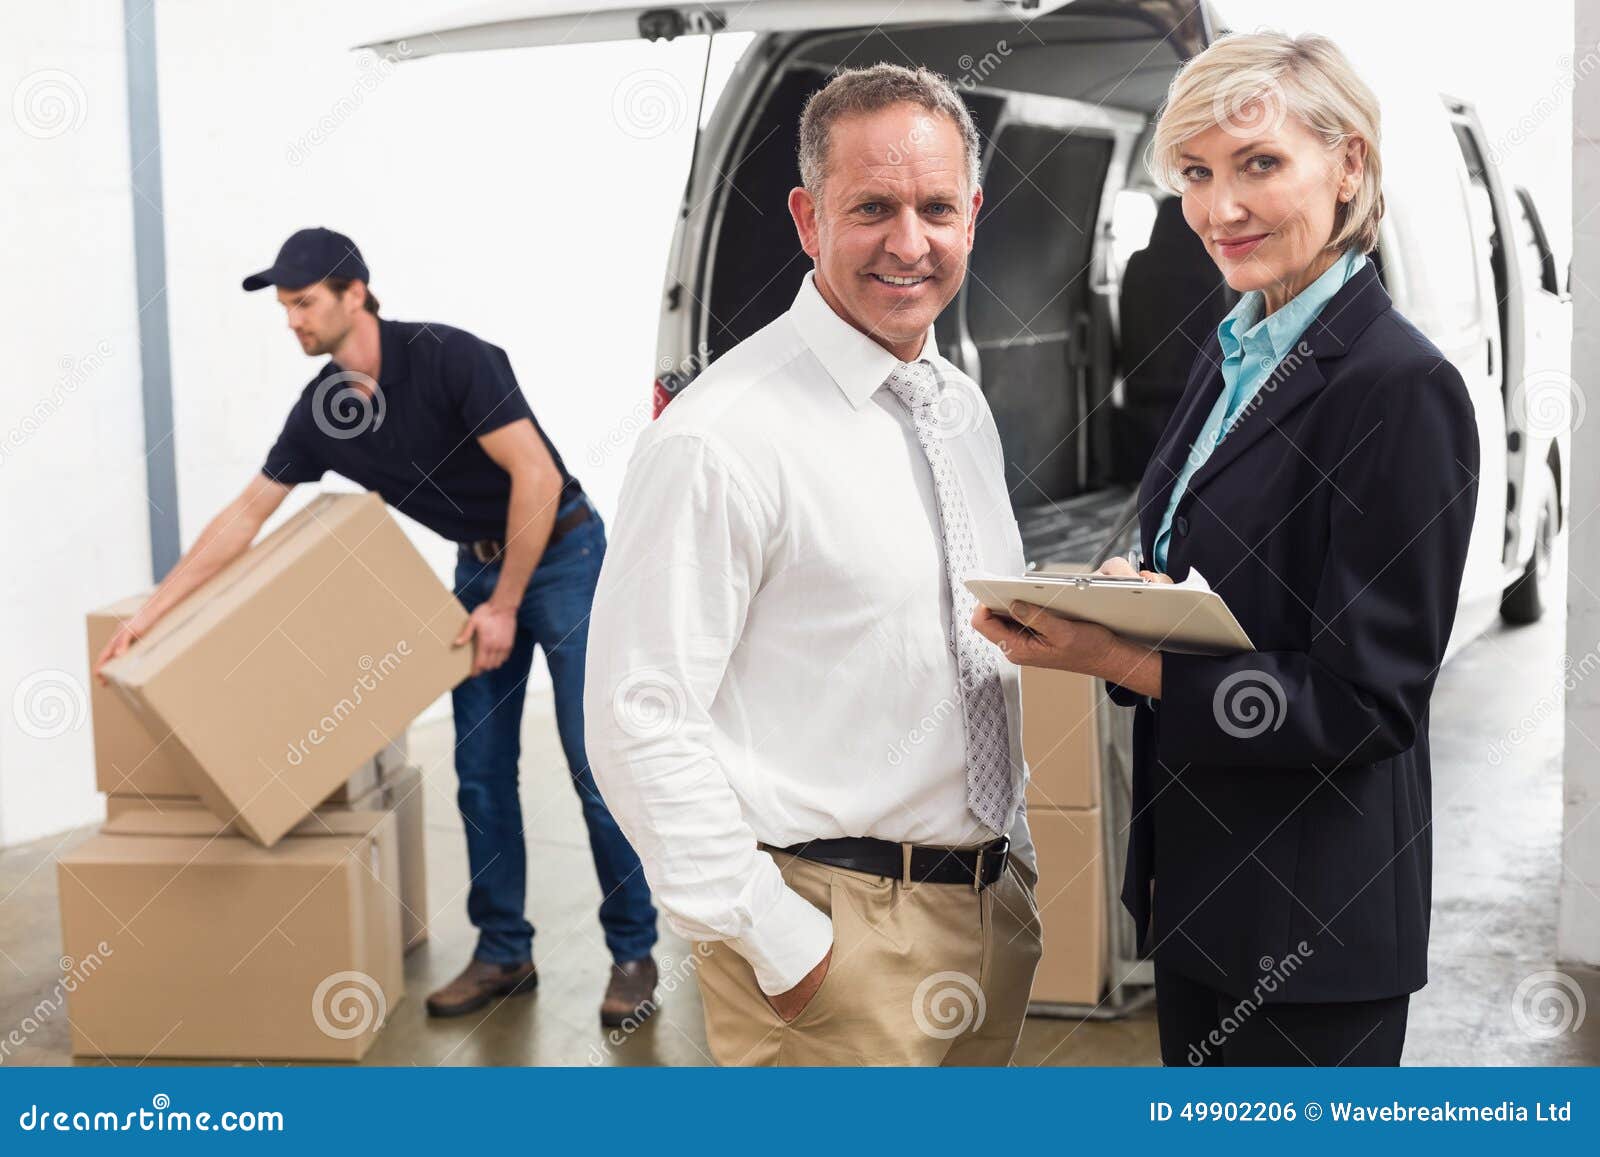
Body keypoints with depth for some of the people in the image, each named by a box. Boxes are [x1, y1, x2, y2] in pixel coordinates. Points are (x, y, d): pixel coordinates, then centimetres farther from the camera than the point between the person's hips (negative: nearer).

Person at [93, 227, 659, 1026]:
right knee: (481, 771, 5)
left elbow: (536, 475, -24)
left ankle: (632, 953, 5)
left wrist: (505, 606, -20)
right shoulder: (320, 411, -2)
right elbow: (243, 518, 5)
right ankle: (504, 953, 16)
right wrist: (148, 613, 3)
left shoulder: (447, 358, -23)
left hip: (562, 555, -7)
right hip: (480, 565, 7)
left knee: (596, 765, -6)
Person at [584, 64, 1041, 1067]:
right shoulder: (724, 438, -18)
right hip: (836, 927, -7)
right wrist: (778, 941, -19)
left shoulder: (964, 407, 9)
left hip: (994, 900, 8)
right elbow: (640, 719, -20)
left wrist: (1012, 862, 14)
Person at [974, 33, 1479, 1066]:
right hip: (1196, 880, 8)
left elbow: (1367, 699, -20)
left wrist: (1126, 661, -24)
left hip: (1313, 906, -8)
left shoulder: (1403, 387, -19)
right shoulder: (1231, 357, 8)